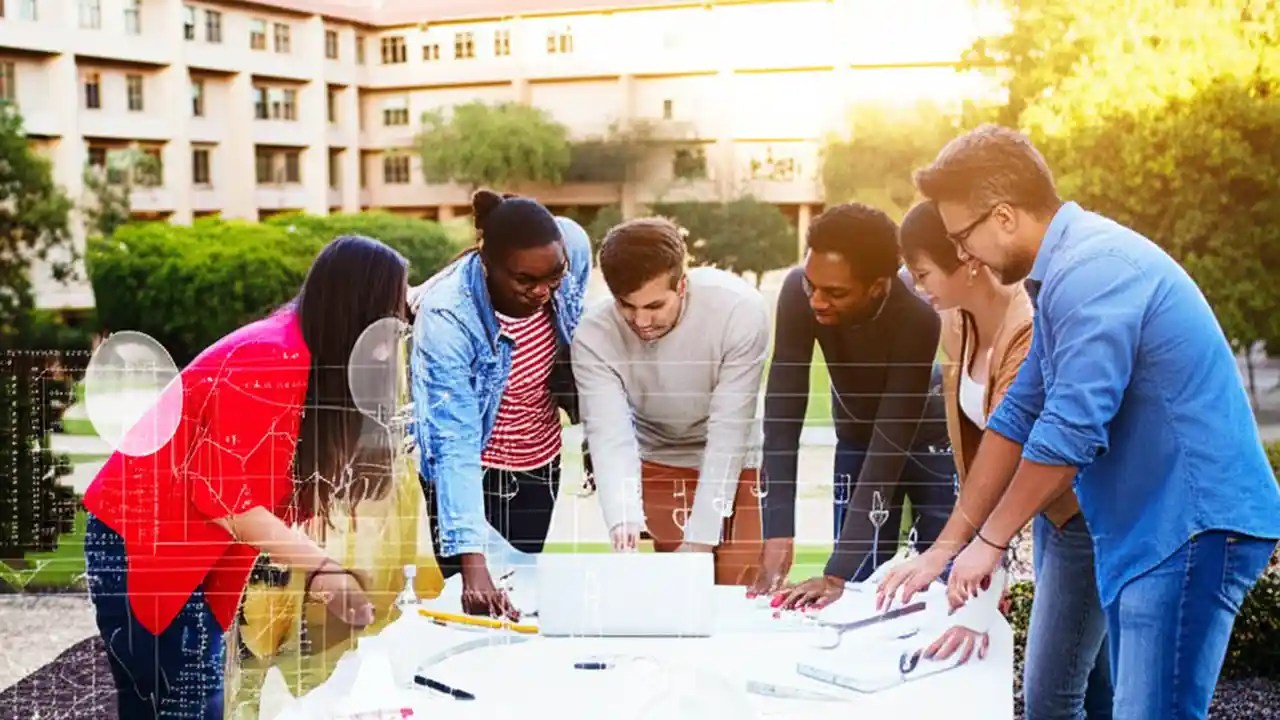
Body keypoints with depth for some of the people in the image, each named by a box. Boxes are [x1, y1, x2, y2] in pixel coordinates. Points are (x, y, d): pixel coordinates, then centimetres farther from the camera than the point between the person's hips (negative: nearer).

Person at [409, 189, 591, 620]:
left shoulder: (573, 246, -21)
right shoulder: (446, 315, -33)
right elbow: (454, 446, -37)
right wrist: (472, 564, -45)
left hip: (540, 460, 5)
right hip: (474, 472, -4)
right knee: (482, 609, -4)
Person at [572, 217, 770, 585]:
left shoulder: (739, 309, -29)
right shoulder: (594, 336, -24)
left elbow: (728, 431, -27)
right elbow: (609, 438, -30)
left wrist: (700, 539, -29)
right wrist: (624, 525, -47)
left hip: (735, 463, -1)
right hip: (656, 463, 1)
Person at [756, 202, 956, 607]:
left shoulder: (918, 317, -36)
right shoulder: (798, 293, -27)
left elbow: (892, 447, -37)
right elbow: (782, 419, -26)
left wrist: (837, 573, -40)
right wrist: (778, 536, -34)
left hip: (930, 439, -3)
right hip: (857, 435, 3)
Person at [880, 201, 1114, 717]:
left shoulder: (1029, 331, -27)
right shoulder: (956, 322, -1)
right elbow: (975, 444, 1)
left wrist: (945, 552, -34)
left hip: (1086, 511, -9)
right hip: (1049, 509, 9)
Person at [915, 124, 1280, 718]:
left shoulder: (1091, 272, -20)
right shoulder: (1068, 269, 13)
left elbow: (1068, 435, -24)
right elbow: (1018, 416, 14)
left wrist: (990, 540, -10)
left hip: (1194, 524, -10)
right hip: (1151, 527, 10)